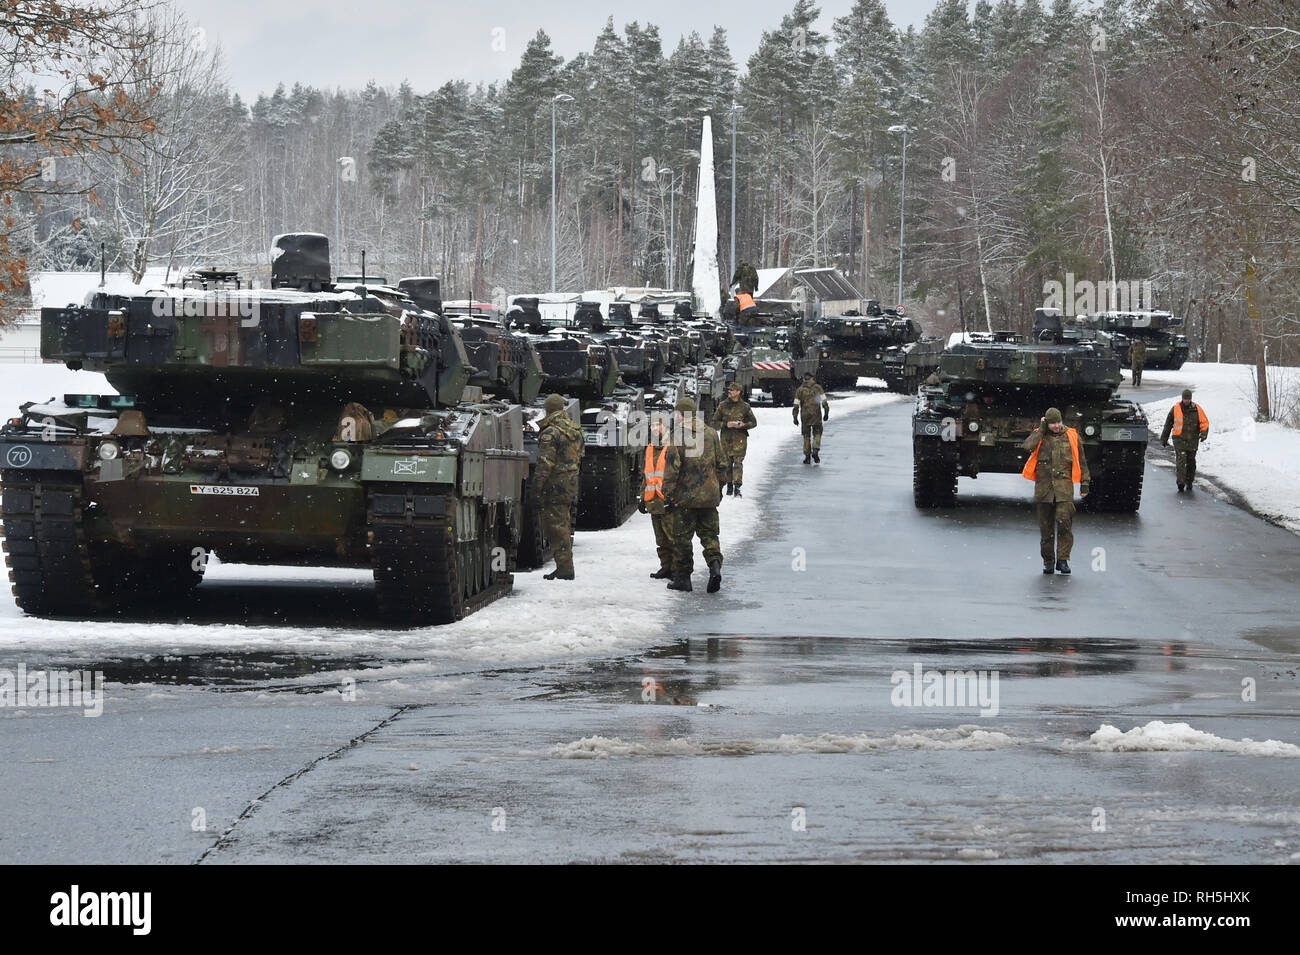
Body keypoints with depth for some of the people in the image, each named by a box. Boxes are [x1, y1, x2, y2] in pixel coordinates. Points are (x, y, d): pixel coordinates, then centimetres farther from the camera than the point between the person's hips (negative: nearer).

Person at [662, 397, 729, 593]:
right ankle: (715, 565, -11)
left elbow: (672, 468, -14)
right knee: (709, 533, 12)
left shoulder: (677, 436, -11)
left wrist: (668, 496, -10)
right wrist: (719, 488, 24)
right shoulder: (711, 433, 6)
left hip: (684, 496, -4)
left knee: (682, 537, 6)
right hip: (709, 496, 5)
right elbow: (722, 465, 12)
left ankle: (682, 576, 11)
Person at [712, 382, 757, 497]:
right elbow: (715, 422, 6)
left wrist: (743, 425, -11)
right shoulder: (723, 406, 5)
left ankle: (737, 487, -15)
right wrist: (726, 424, -12)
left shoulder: (745, 406, 2)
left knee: (738, 462, -11)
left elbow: (753, 422, 9)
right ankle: (729, 485, 18)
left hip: (740, 439, -2)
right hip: (726, 438, 2)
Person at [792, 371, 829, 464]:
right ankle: (815, 451, -10)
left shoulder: (800, 390, 3)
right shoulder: (817, 387, 2)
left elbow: (796, 405, -1)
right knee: (817, 434, 12)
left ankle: (807, 456, 9)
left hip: (805, 415, 1)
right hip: (816, 415, -1)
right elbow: (824, 401, -5)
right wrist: (826, 413, -1)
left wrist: (795, 417, 2)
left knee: (806, 435, 12)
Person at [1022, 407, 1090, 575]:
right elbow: (1028, 446, -15)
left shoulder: (1071, 436, 8)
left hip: (1064, 487, -1)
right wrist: (1042, 429, -7)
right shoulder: (1040, 436, 7)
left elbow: (1081, 461, 14)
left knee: (1064, 522, -15)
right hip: (1044, 487, 1)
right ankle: (1048, 561, 15)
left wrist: (1085, 483, 10)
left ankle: (1063, 560, -9)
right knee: (1046, 527, 4)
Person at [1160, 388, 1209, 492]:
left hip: (1193, 440, 2)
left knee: (1191, 462, 12)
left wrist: (1204, 433, -14)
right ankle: (1181, 485, -15)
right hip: (1179, 440, -2)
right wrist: (1164, 438, 12)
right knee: (1181, 462, -12)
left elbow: (1204, 422, 5)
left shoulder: (1197, 409, 1)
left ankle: (1189, 482, 28)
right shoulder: (1175, 409, 0)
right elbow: (1168, 424, 9)